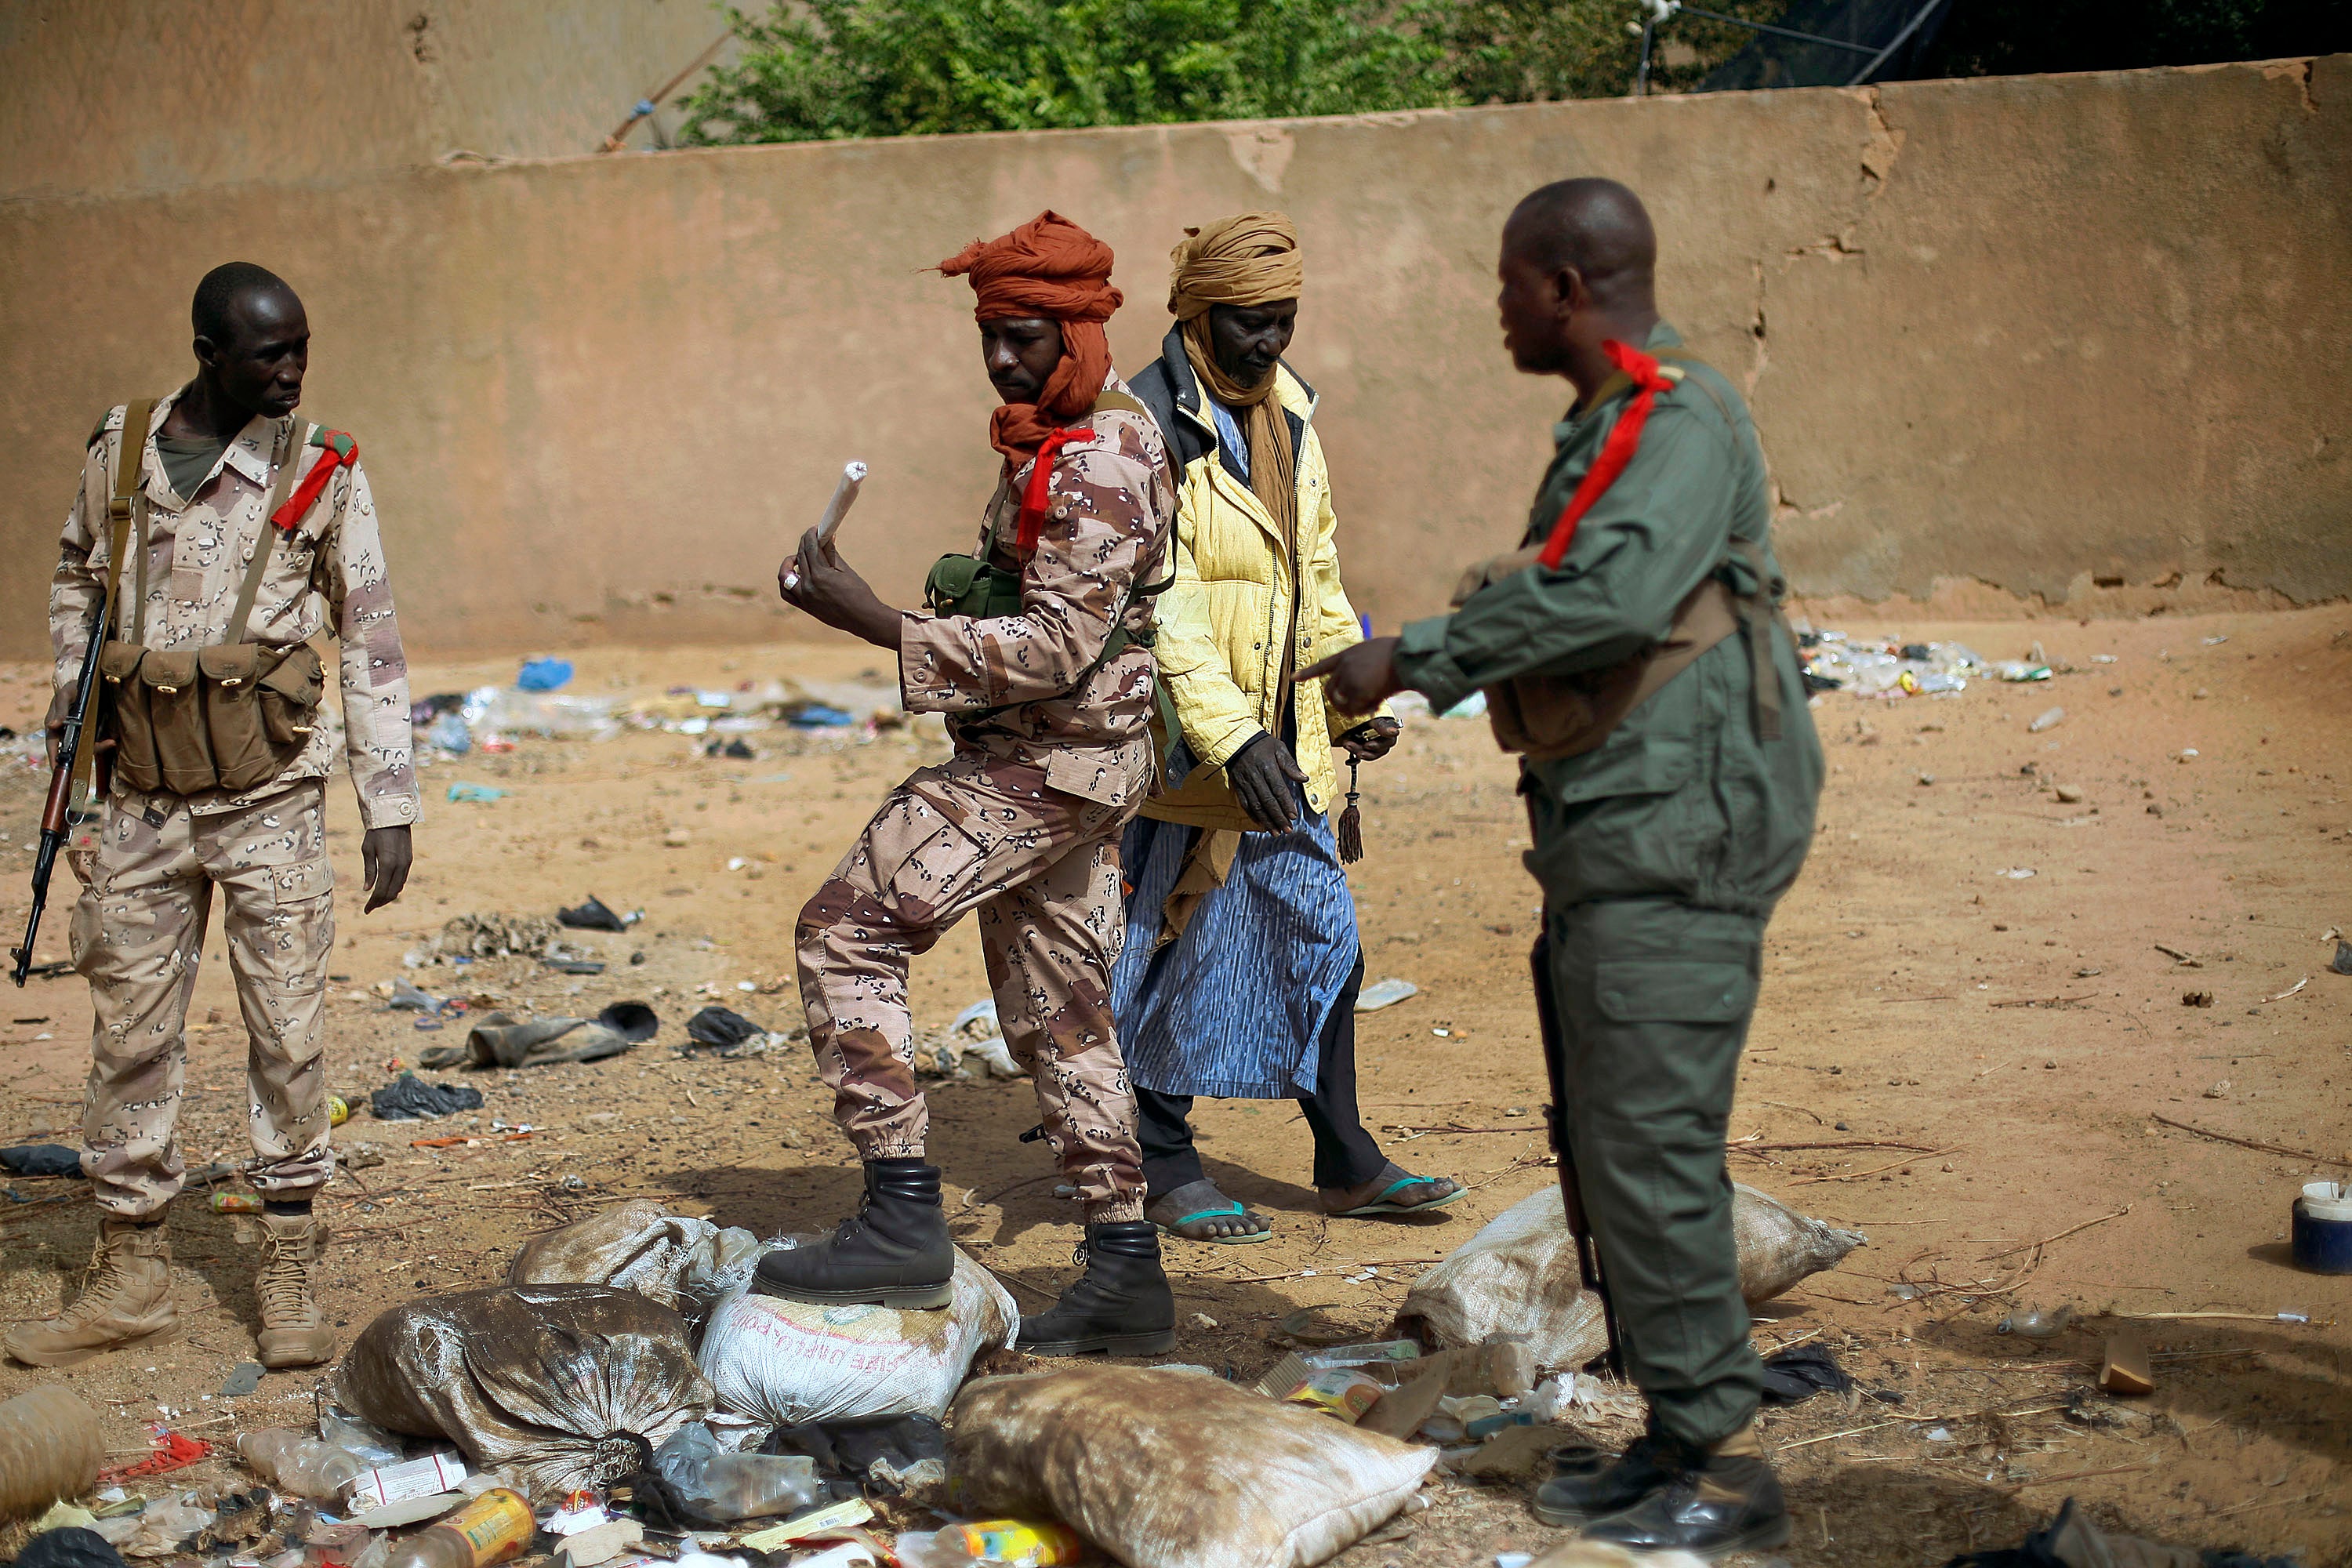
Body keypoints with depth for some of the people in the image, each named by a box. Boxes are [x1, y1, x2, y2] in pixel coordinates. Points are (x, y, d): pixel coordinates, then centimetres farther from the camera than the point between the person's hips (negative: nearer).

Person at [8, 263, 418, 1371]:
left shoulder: (320, 473, -3)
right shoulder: (118, 452, 4)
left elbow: (371, 643, 0)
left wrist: (388, 804, -3)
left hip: (272, 804, -2)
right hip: (145, 803, 3)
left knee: (287, 1033, -1)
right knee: (129, 1035, 7)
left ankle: (290, 1279, 10)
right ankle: (132, 1275, 17)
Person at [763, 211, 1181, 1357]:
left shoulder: (1100, 467, -19)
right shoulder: (1061, 439, 14)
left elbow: (1057, 650, -27)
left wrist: (875, 622, -28)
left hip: (1046, 762, -11)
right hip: (1053, 759, 11)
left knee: (847, 931, -12)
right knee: (1057, 1013, 13)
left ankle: (901, 1216, -15)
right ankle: (1124, 1273, 18)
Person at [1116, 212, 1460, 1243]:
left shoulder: (1286, 411, 11)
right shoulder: (1150, 427, -14)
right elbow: (1159, 608, -21)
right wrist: (1231, 737, -28)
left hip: (1283, 741, 8)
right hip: (1184, 747, -8)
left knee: (1322, 931, 11)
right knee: (1173, 944, 2)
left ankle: (1344, 1160, 23)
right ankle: (1166, 1170, 16)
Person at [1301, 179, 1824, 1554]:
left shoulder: (1684, 421, -15)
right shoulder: (1609, 429, 17)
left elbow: (1618, 597, -31)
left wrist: (1417, 655, -25)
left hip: (1675, 844, -10)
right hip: (1617, 837, 10)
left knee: (1651, 1145, -9)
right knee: (1620, 1145, 13)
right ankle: (1680, 1441, 21)